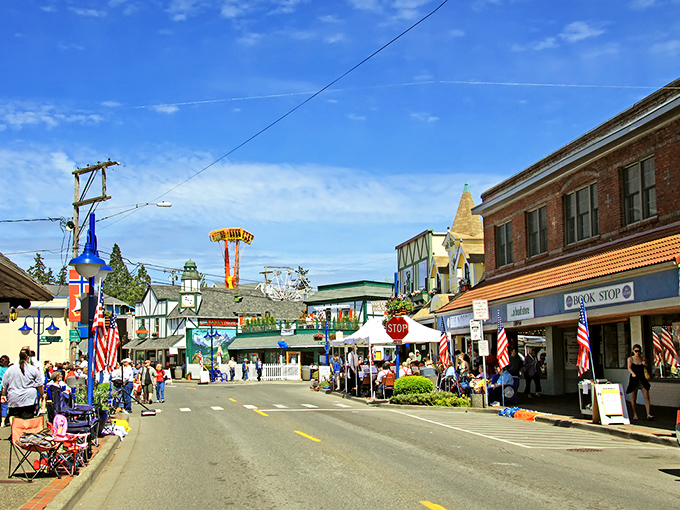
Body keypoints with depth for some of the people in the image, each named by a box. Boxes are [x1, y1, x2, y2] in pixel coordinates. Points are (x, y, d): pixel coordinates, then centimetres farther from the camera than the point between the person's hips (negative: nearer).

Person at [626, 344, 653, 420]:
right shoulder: (630, 358, 1)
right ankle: (635, 415, 15)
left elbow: (646, 369, 15)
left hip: (642, 379, 2)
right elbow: (629, 367, -13)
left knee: (646, 397, -8)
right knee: (633, 398, 4)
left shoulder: (643, 358, 8)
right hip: (634, 379, -2)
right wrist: (633, 373, -33)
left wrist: (645, 365, -7)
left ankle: (648, 414, -10)